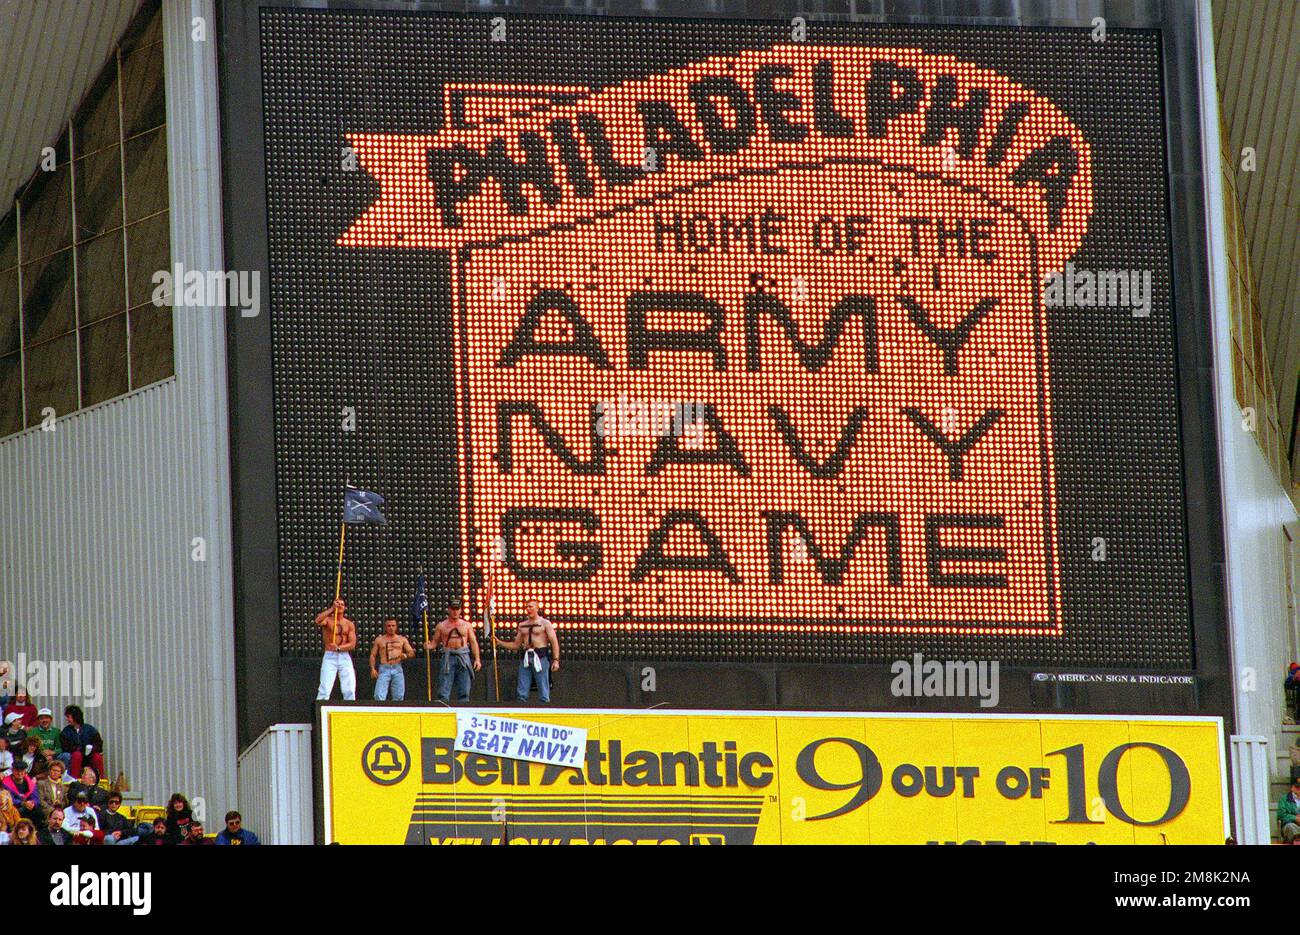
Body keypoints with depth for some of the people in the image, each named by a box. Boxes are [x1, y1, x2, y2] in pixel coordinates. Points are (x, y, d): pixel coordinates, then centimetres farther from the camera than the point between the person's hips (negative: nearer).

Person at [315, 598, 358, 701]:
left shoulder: (349, 624, 10)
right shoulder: (327, 620, 4)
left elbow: (352, 644, 1)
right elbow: (318, 621, -21)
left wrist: (338, 648, -16)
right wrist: (332, 609, -26)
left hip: (345, 657, 3)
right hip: (330, 657, -3)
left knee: (350, 691, -4)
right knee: (325, 690, -13)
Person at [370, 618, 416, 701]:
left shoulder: (402, 639, 14)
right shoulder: (379, 639, 13)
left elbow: (412, 653, 11)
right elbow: (373, 655, 12)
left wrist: (405, 655, -12)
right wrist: (372, 669, -2)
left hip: (397, 669, 1)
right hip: (384, 669, -1)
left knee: (398, 697, -2)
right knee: (379, 696, -15)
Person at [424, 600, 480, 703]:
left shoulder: (466, 625, 12)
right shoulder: (441, 626, 11)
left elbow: (473, 642, 10)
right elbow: (435, 642, 12)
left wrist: (477, 659, 0)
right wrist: (429, 646, -12)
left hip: (463, 657, 1)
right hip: (448, 658, -1)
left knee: (464, 691, 0)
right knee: (443, 692, -9)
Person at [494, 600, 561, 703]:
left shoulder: (545, 623, 2)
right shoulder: (522, 625, 17)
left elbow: (554, 642, -4)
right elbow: (516, 645, 22)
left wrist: (556, 660, -13)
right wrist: (499, 642, 10)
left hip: (540, 657, -5)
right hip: (526, 658, 5)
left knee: (543, 691, -5)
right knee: (521, 693, 0)